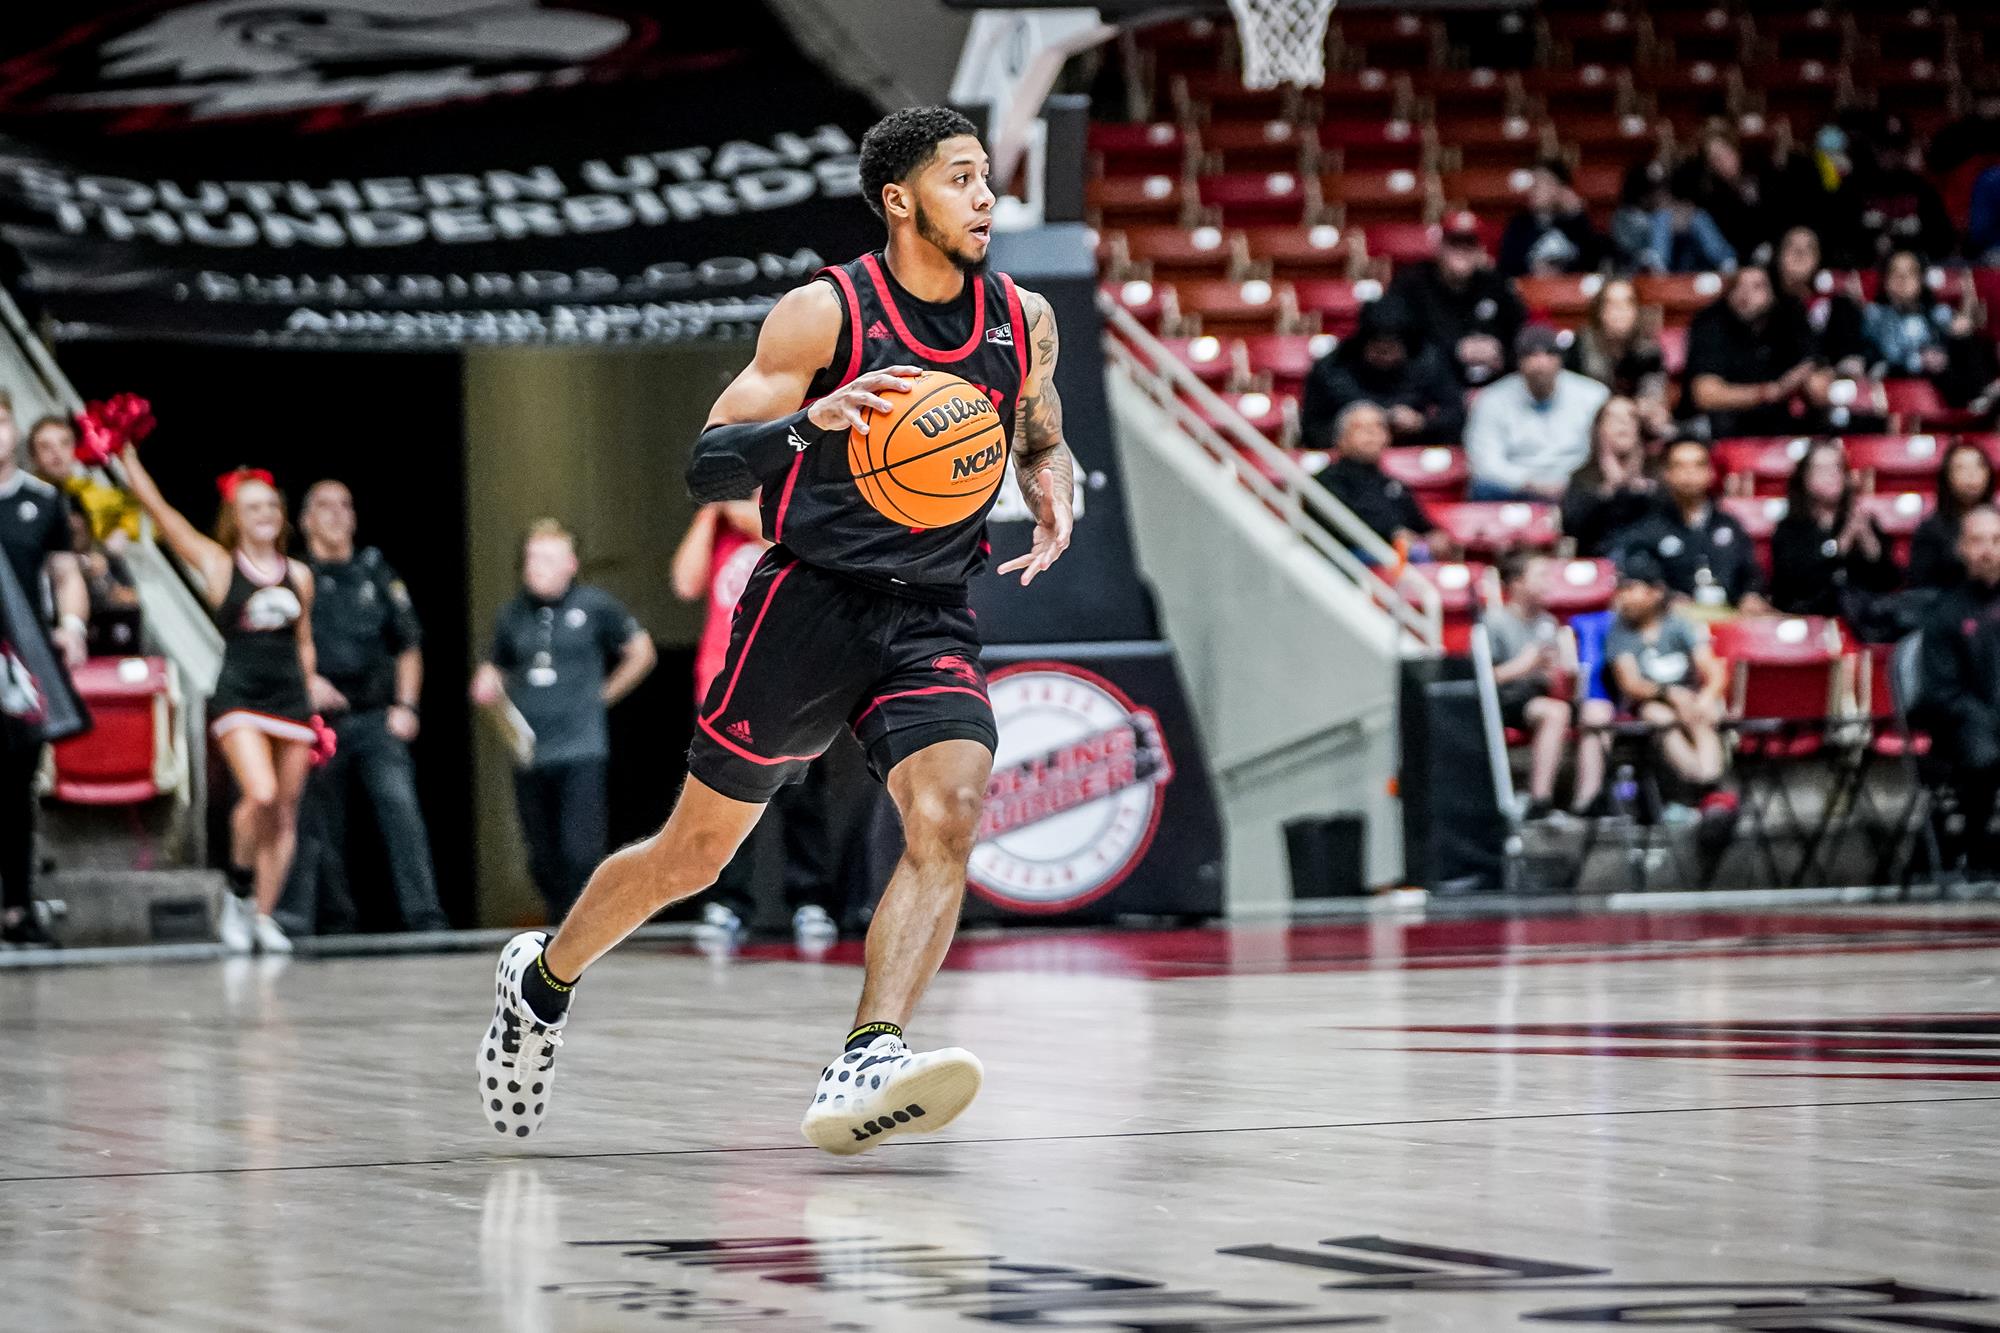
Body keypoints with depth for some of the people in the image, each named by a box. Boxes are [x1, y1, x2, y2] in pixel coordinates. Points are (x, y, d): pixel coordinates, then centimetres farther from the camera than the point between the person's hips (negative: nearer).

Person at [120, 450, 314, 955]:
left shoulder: (298, 576, 11)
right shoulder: (218, 566, 0)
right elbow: (157, 508, -3)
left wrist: (309, 699, 18)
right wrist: (125, 454, -4)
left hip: (290, 700, 4)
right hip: (237, 699, -4)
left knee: (284, 814, 2)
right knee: (260, 795, -22)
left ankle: (263, 915, 10)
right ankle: (239, 889, 0)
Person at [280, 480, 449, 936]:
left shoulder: (375, 572, 13)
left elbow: (408, 646, 16)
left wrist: (406, 705, 4)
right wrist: (305, 680, -15)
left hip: (377, 718, 1)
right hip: (320, 721, -1)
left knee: (400, 806, -16)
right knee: (320, 827, 2)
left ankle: (424, 914, -21)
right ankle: (337, 920, 14)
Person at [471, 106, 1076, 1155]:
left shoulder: (1023, 321, 5)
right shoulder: (823, 313, -10)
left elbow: (1040, 444, 24)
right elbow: (705, 468, -13)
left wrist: (1053, 492, 0)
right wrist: (814, 420, -31)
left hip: (933, 620, 3)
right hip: (809, 599, -3)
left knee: (947, 822, -25)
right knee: (694, 852, 9)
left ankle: (864, 1071, -35)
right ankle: (543, 980, 36)